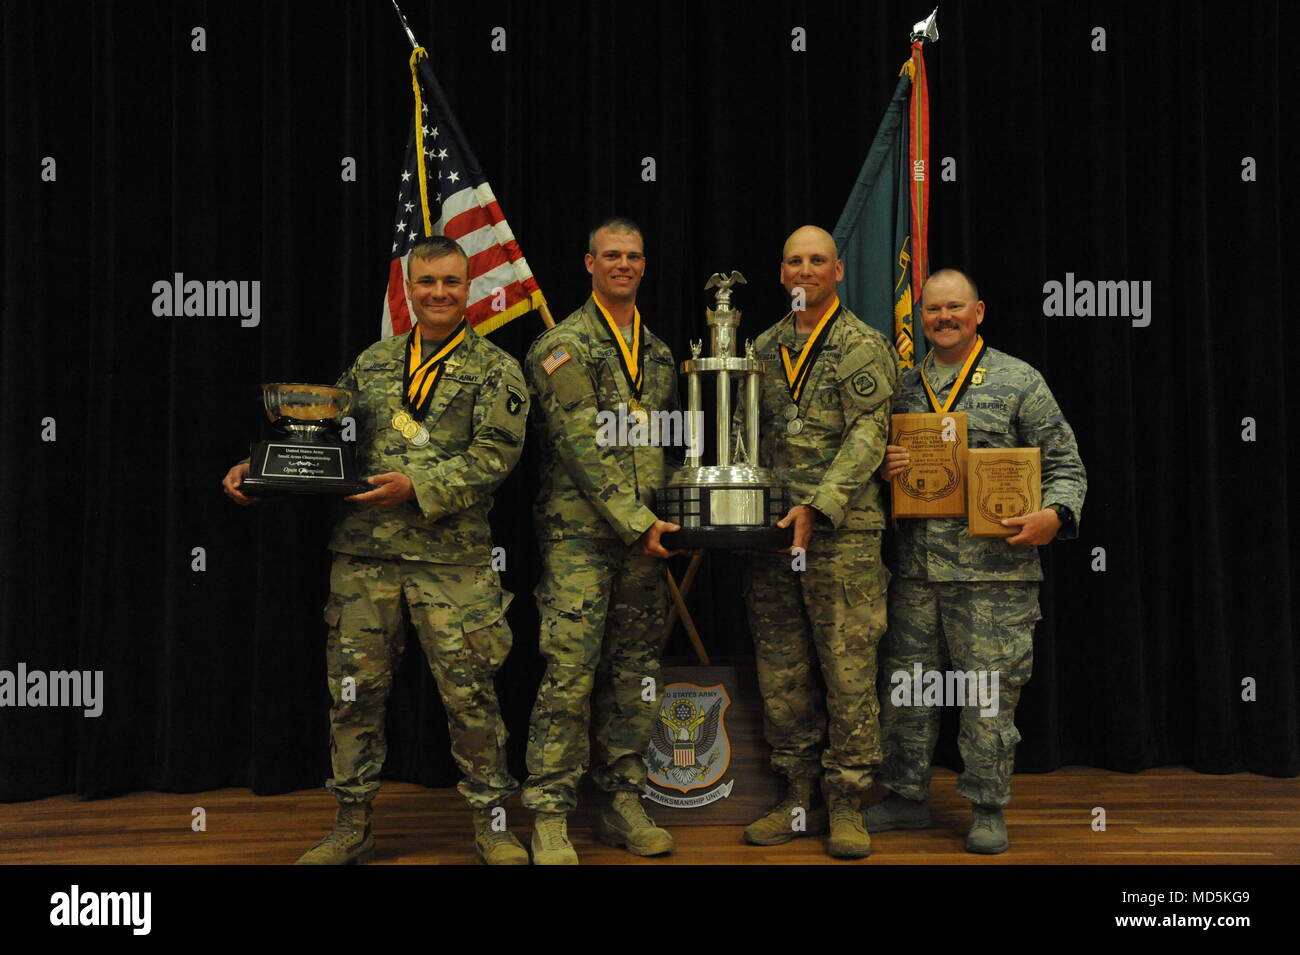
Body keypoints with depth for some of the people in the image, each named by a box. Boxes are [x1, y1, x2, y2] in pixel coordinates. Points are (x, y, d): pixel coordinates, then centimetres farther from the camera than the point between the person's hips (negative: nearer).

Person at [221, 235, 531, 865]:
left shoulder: (496, 371, 2)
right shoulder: (373, 363, 15)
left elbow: (494, 456, -9)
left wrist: (419, 487, -18)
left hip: (451, 559, -3)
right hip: (362, 553, 4)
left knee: (468, 693, 1)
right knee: (354, 689, 8)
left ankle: (491, 822, 18)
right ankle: (351, 827, 23)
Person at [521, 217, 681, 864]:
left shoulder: (658, 353, 18)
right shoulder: (563, 345, -3)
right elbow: (582, 445, -12)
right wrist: (637, 521, -15)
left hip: (643, 534, 6)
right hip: (580, 532, -6)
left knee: (634, 671, 9)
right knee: (570, 671, -7)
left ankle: (624, 805, 19)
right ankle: (550, 816, 2)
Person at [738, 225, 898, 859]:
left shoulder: (863, 347, 0)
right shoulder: (764, 348, 16)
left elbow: (867, 436, -9)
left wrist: (817, 507, -19)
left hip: (843, 531, -5)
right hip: (771, 529, 5)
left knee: (849, 672, -1)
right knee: (781, 674, 8)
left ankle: (846, 805, 10)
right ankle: (797, 798, 20)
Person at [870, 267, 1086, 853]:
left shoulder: (1018, 381, 2)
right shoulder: (904, 386, 13)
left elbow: (1064, 464, 1)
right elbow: (876, 458, 20)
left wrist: (1055, 514, -17)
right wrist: (882, 468, -4)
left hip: (992, 568, -4)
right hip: (915, 568, 4)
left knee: (990, 689, 2)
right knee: (903, 682, 10)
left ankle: (988, 809, 17)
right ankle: (906, 797, 26)